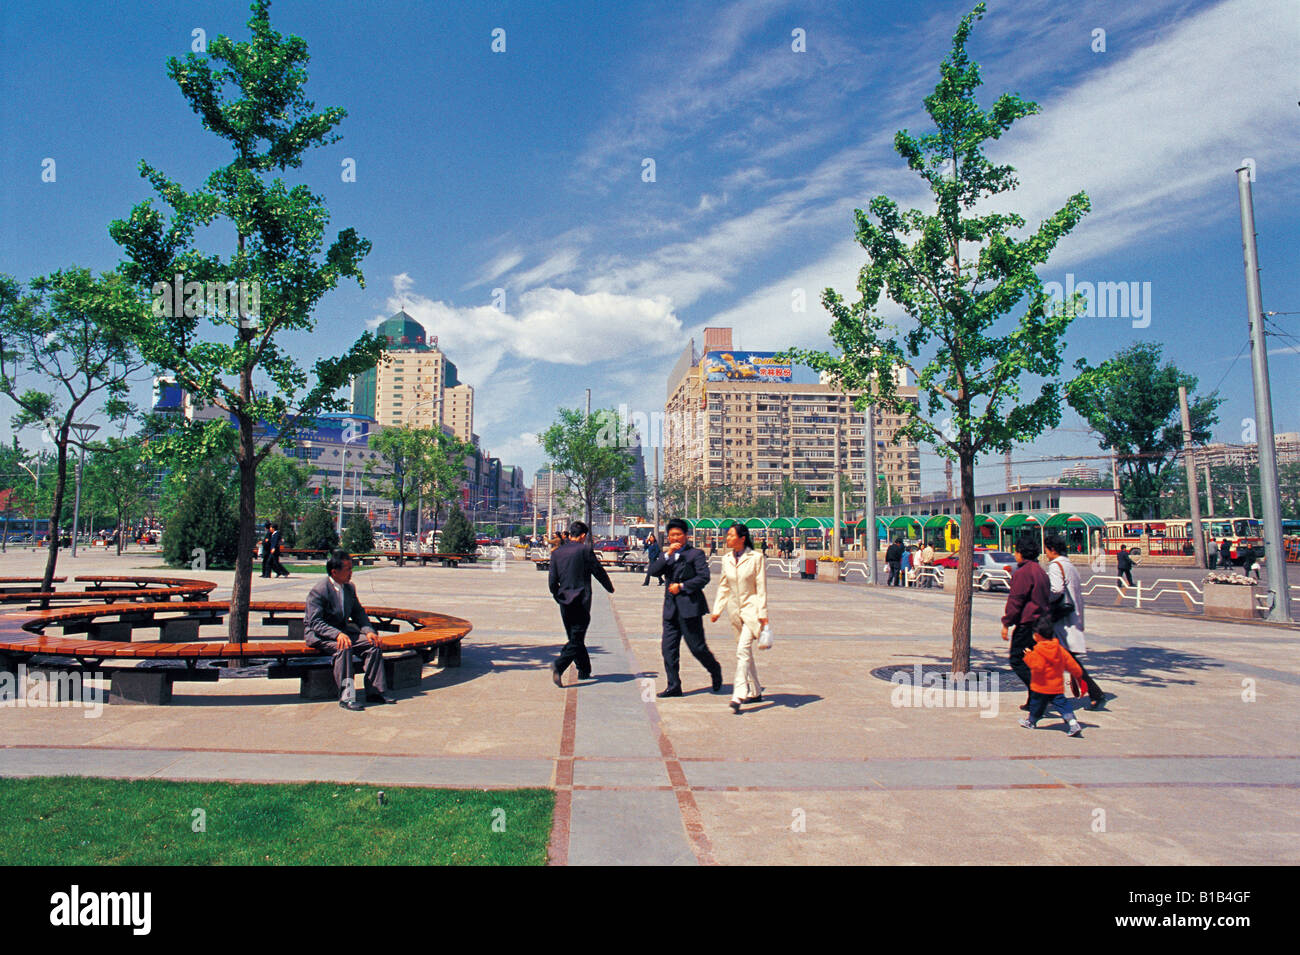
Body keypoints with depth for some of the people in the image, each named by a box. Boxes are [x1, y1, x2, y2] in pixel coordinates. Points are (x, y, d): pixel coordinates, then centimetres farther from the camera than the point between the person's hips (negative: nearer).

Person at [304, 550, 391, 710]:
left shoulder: (349, 587, 6)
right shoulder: (318, 591, -17)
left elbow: (358, 613, 12)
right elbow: (315, 622, -24)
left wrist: (369, 631, -8)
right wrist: (338, 634, -38)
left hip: (343, 631, 7)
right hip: (319, 635, -7)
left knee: (374, 644, -12)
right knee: (343, 648, -36)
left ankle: (374, 692, -9)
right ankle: (346, 696, -33)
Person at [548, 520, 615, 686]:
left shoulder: (557, 552, 6)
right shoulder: (585, 550, -8)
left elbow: (552, 581, 6)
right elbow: (599, 572, -2)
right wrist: (610, 587, 15)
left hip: (565, 603, 5)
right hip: (581, 602, -5)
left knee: (575, 637, 18)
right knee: (577, 639, -4)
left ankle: (584, 671, 27)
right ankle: (559, 666, -24)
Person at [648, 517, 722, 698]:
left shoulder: (696, 553, 0)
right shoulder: (666, 556, 16)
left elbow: (704, 577, -9)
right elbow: (653, 571, -1)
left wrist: (682, 586, -14)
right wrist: (667, 554, -11)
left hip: (690, 606, -5)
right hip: (671, 607, 5)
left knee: (697, 646, 0)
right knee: (668, 647, 0)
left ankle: (715, 670, 27)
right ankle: (674, 686, 7)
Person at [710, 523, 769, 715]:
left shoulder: (756, 558, -8)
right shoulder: (726, 559, 7)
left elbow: (761, 588, -7)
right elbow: (723, 587, 14)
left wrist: (762, 614, -10)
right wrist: (717, 610, 10)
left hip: (751, 608, -6)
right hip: (735, 610, 6)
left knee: (743, 651, -17)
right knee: (744, 652, 14)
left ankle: (738, 696, -20)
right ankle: (755, 692, 27)